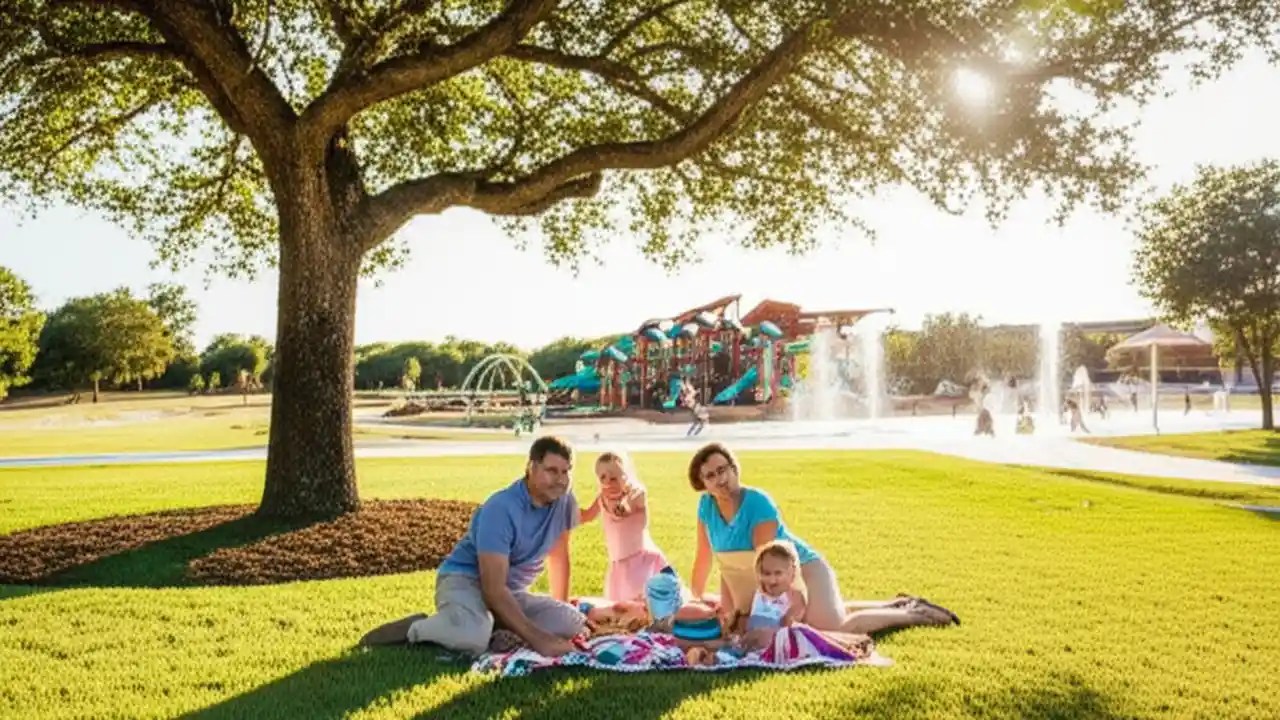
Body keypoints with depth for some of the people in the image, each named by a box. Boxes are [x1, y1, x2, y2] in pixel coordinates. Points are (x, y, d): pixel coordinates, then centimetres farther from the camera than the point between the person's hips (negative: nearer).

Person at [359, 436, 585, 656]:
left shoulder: (564, 501, -5)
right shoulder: (502, 508, -25)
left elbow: (559, 556, 14)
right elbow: (493, 589, -30)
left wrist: (561, 610, 17)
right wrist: (535, 638, -33)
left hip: (511, 591, 7)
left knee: (573, 624, -17)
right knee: (474, 636, -40)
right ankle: (416, 628, -8)